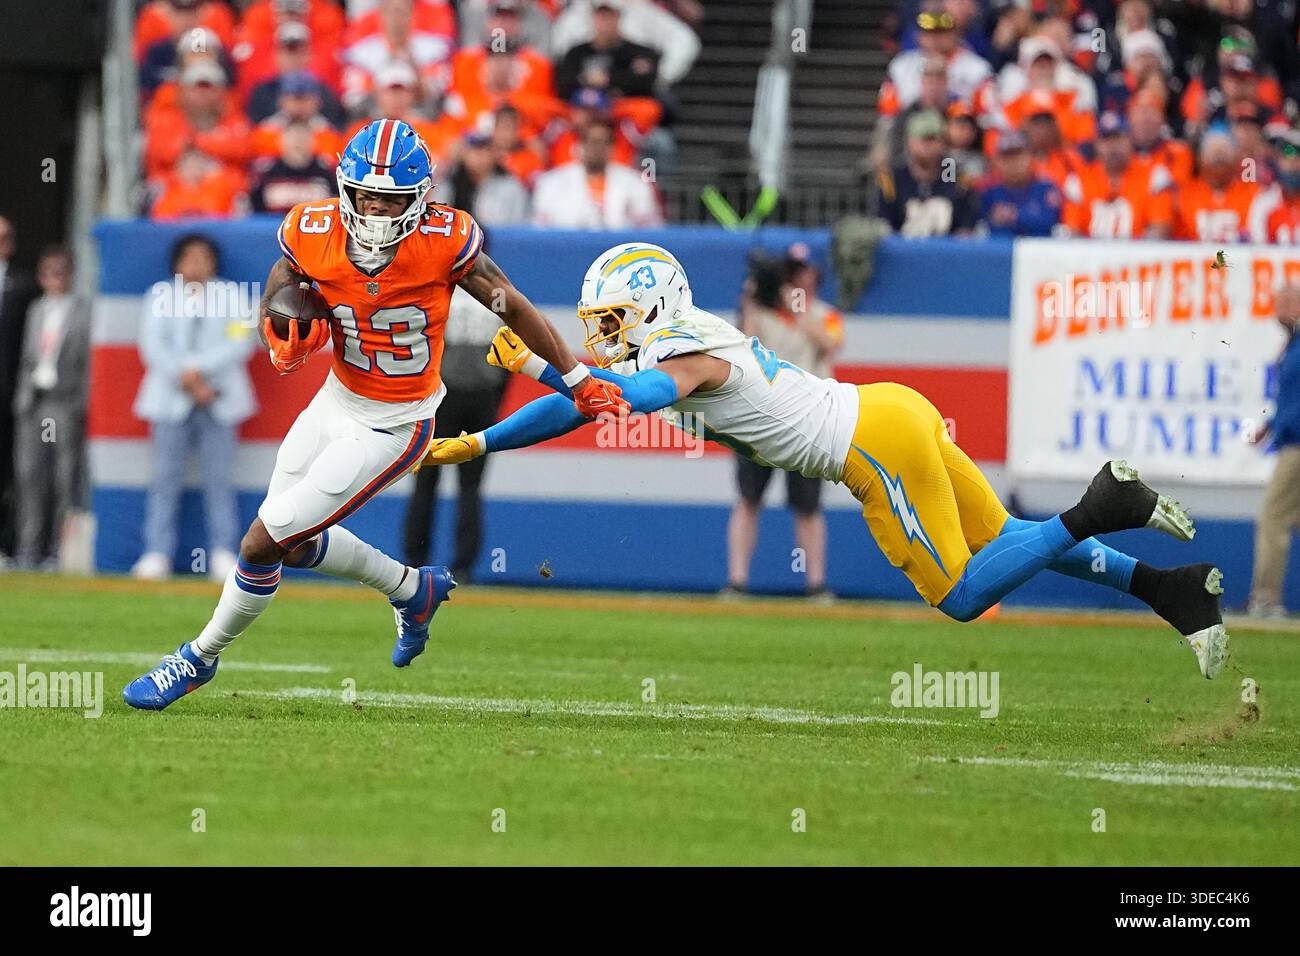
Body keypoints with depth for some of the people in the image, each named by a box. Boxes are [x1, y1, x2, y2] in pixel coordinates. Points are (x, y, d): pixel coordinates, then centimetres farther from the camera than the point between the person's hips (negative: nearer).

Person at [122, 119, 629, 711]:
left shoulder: (443, 241, -25)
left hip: (394, 426, -5)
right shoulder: (312, 234, -15)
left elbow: (515, 309, -12)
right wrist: (286, 346, -22)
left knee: (262, 544, -7)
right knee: (294, 543, 20)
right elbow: (273, 310, 2)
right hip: (338, 400, 6)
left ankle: (201, 658, 16)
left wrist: (581, 382, -2)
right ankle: (413, 589, 41)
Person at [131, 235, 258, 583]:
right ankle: (157, 554, -5)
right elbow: (153, 346, 1)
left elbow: (242, 343, -1)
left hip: (219, 400, 0)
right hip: (171, 399, 0)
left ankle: (224, 553, -3)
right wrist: (188, 382, -10)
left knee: (220, 478, -4)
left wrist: (199, 367, -11)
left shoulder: (230, 294, 12)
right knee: (166, 477, -5)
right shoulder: (160, 294, 11)